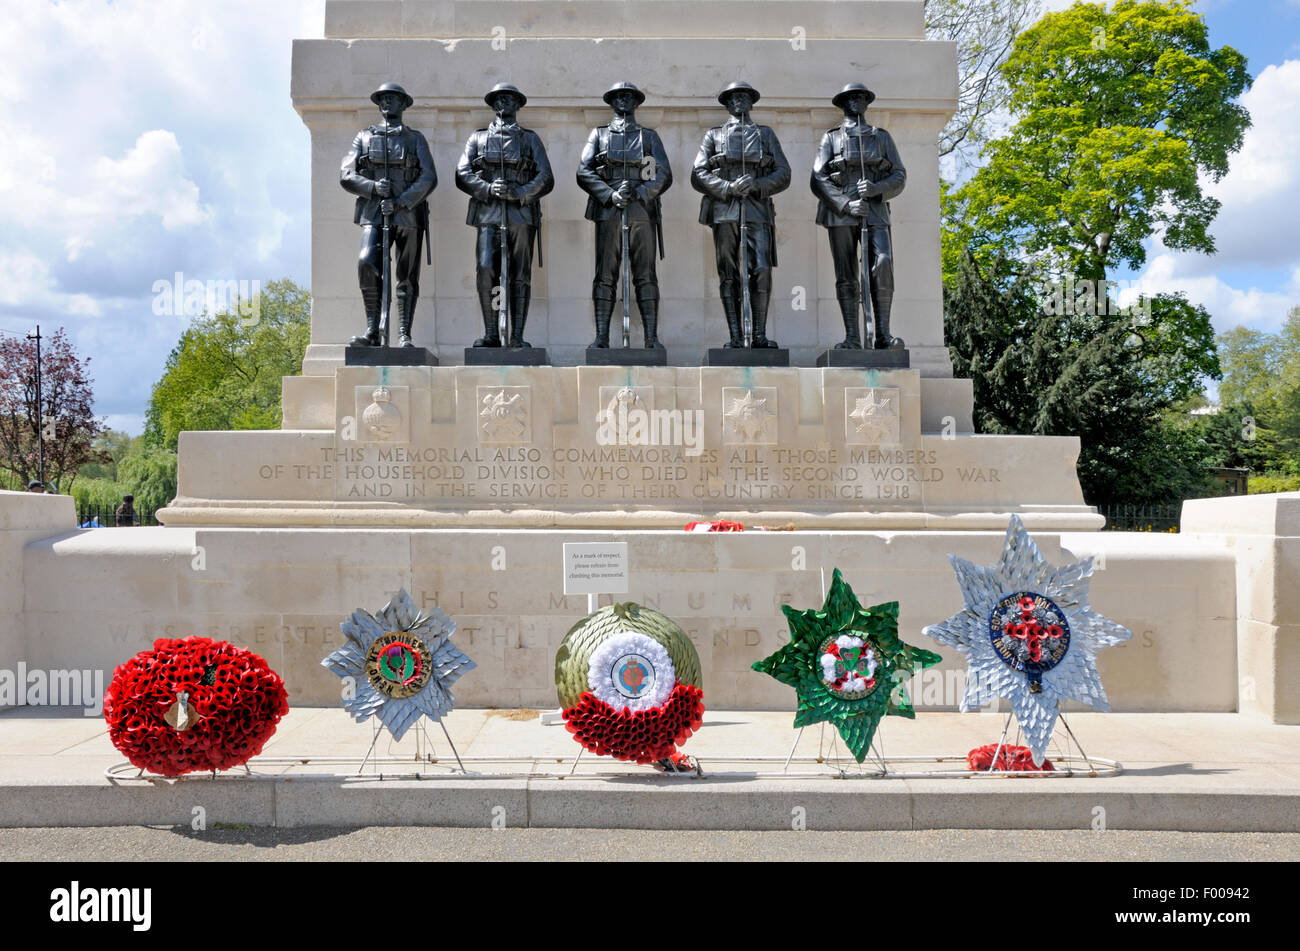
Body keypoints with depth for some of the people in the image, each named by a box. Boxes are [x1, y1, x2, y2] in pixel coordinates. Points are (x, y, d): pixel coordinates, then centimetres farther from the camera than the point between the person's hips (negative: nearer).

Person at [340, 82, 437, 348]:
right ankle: (373, 331, -17)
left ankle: (405, 336, 2)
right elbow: (346, 176, 8)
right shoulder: (364, 137, 17)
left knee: (407, 277, -1)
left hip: (408, 214, 0)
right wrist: (373, 187, -11)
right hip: (373, 214, 0)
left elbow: (429, 178, 0)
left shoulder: (415, 139, 12)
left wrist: (399, 202, -13)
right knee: (367, 264, -21)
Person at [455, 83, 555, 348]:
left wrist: (519, 192, -11)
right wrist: (488, 189, -11)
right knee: (485, 271, -13)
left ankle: (517, 338, 1)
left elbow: (546, 179, 6)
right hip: (489, 214, 0)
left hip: (522, 214, 0)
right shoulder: (478, 138, 18)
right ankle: (490, 335, -5)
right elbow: (462, 175, 7)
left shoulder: (530, 138, 16)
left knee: (520, 277, -2)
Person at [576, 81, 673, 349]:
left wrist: (638, 193, -11)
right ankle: (601, 337, -3)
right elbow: (583, 172, 5)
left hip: (642, 212, 0)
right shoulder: (599, 134, 16)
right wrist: (611, 195, -10)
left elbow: (664, 175, 6)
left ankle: (652, 338, -4)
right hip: (608, 212, 0)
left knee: (646, 275, -3)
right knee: (605, 275, -3)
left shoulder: (649, 136, 17)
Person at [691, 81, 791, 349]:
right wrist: (729, 188, -10)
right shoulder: (714, 135, 16)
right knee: (728, 275, -2)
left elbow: (783, 174, 9)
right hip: (723, 211, 0)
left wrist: (756, 185, -9)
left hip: (757, 210, 0)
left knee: (761, 270, -14)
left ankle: (759, 335, -8)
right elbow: (698, 175, 5)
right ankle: (735, 337, 1)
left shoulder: (765, 134, 18)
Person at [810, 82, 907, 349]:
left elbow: (899, 176, 10)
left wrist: (876, 188, -12)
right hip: (840, 214, 0)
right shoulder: (831, 138, 13)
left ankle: (883, 334, -19)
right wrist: (846, 205, -12)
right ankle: (852, 338, -1)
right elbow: (818, 180, 1)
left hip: (875, 212, 0)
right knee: (846, 277, -3)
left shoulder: (882, 137, 18)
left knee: (883, 265, -20)